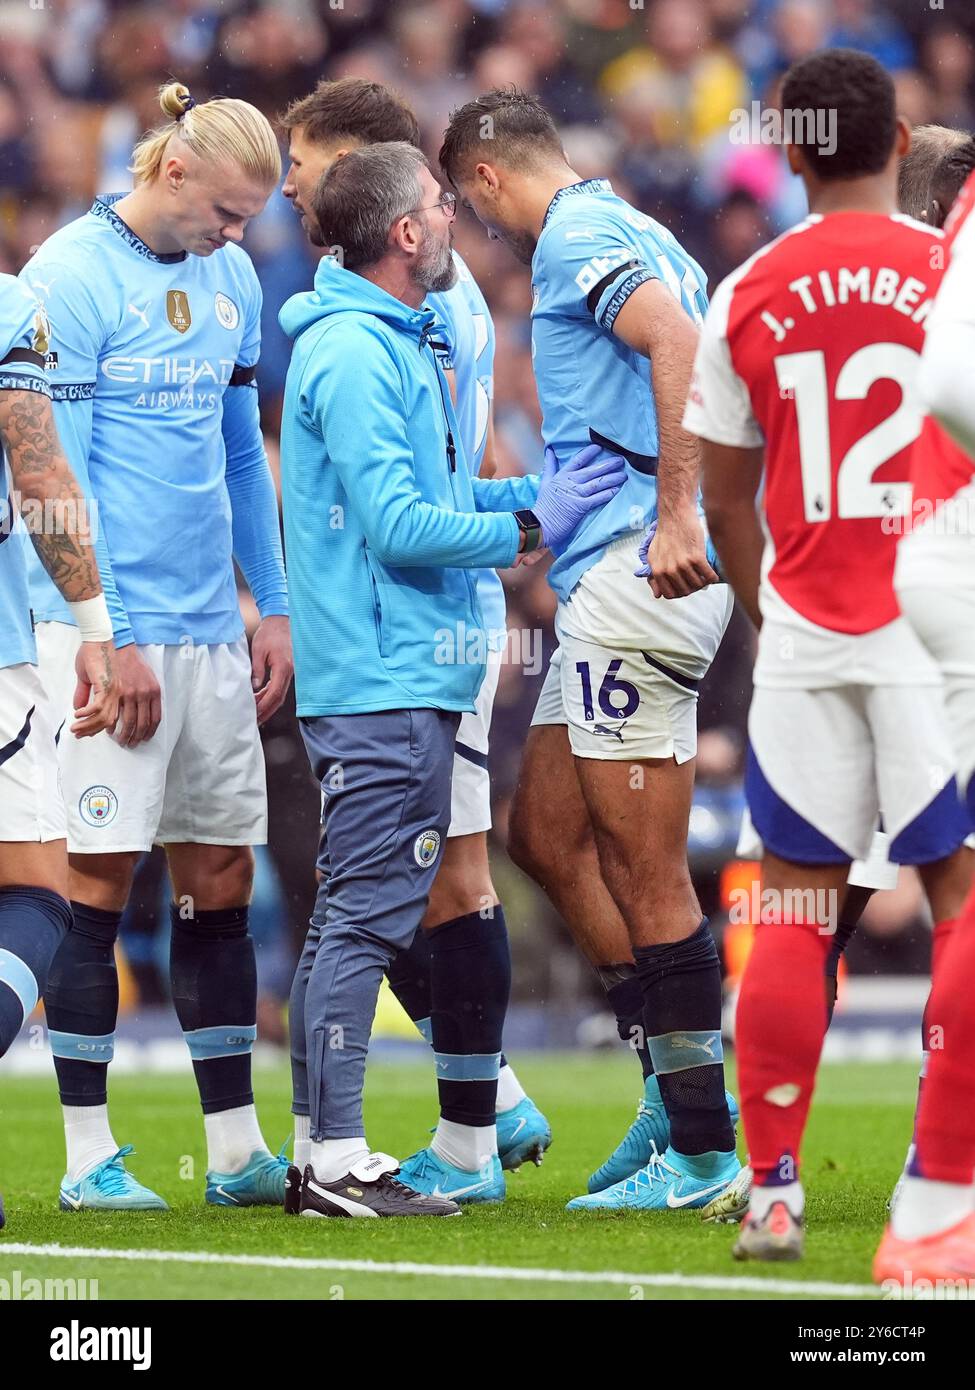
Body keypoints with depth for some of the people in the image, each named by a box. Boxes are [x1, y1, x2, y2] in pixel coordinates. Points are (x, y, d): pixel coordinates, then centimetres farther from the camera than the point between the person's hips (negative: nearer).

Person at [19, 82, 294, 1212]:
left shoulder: (232, 279, 12)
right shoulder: (70, 276, -9)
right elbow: (55, 472, -12)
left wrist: (275, 607, 17)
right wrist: (106, 638, -15)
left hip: (211, 628, 7)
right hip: (106, 625, -7)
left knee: (221, 873, 7)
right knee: (99, 875, -5)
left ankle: (235, 1151, 12)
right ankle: (87, 1157, 1)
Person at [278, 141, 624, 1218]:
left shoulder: (389, 343, 18)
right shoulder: (353, 353, -14)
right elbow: (395, 523, -19)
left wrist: (533, 491, 13)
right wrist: (528, 527, -9)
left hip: (407, 676, 11)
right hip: (381, 680, -11)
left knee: (361, 917, 12)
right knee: (368, 914, -9)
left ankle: (333, 1155, 16)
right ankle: (335, 1162, -8)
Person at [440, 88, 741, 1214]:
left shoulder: (577, 237, -8)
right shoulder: (630, 234, 21)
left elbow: (676, 341, -25)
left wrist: (675, 515, -30)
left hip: (635, 573, -11)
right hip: (613, 581, 11)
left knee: (646, 873, -7)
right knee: (545, 836, 15)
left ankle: (703, 1150, -4)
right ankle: (679, 1087, 17)